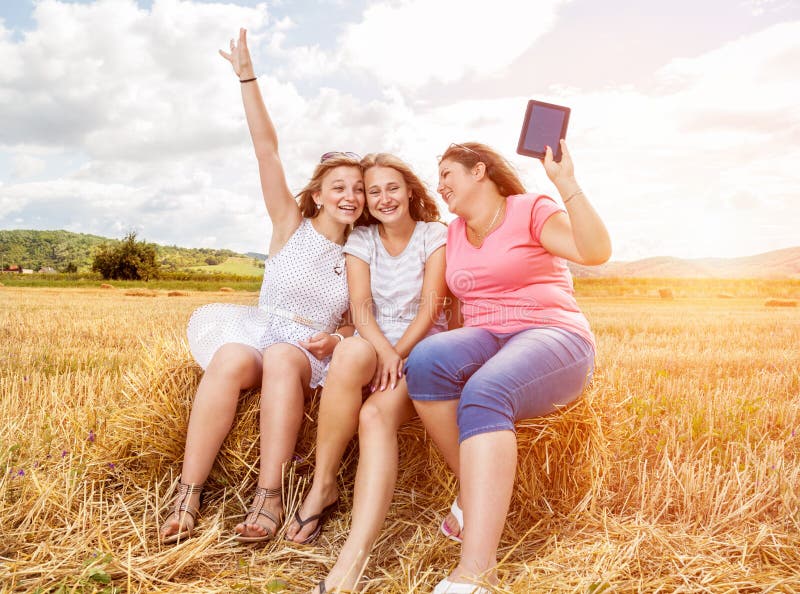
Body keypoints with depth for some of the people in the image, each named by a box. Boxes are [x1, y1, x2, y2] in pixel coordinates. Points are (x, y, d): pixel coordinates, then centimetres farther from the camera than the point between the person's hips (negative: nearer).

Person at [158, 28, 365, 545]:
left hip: (311, 353, 1)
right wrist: (247, 76, -6)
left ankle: (269, 498, -38)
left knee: (281, 358, -36)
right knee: (229, 360, -35)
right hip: (255, 334, 0)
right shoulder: (292, 226, 5)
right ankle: (188, 496, -31)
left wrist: (336, 338, -11)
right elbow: (267, 151, -2)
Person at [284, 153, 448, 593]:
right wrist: (383, 351, -25)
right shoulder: (360, 240, 8)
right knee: (349, 351, -38)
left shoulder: (435, 235, 3)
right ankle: (322, 485, -25)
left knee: (376, 414, -34)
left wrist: (399, 355, -20)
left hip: (422, 350, -2)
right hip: (373, 347, 2)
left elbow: (430, 306, -7)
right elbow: (360, 307, -6)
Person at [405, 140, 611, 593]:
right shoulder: (454, 234, 19)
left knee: (484, 394, -37)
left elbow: (596, 251, -14)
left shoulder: (531, 210, 1)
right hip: (483, 342, 5)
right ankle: (477, 491, -15)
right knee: (427, 358, -30)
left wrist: (566, 182, -20)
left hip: (553, 339, -5)